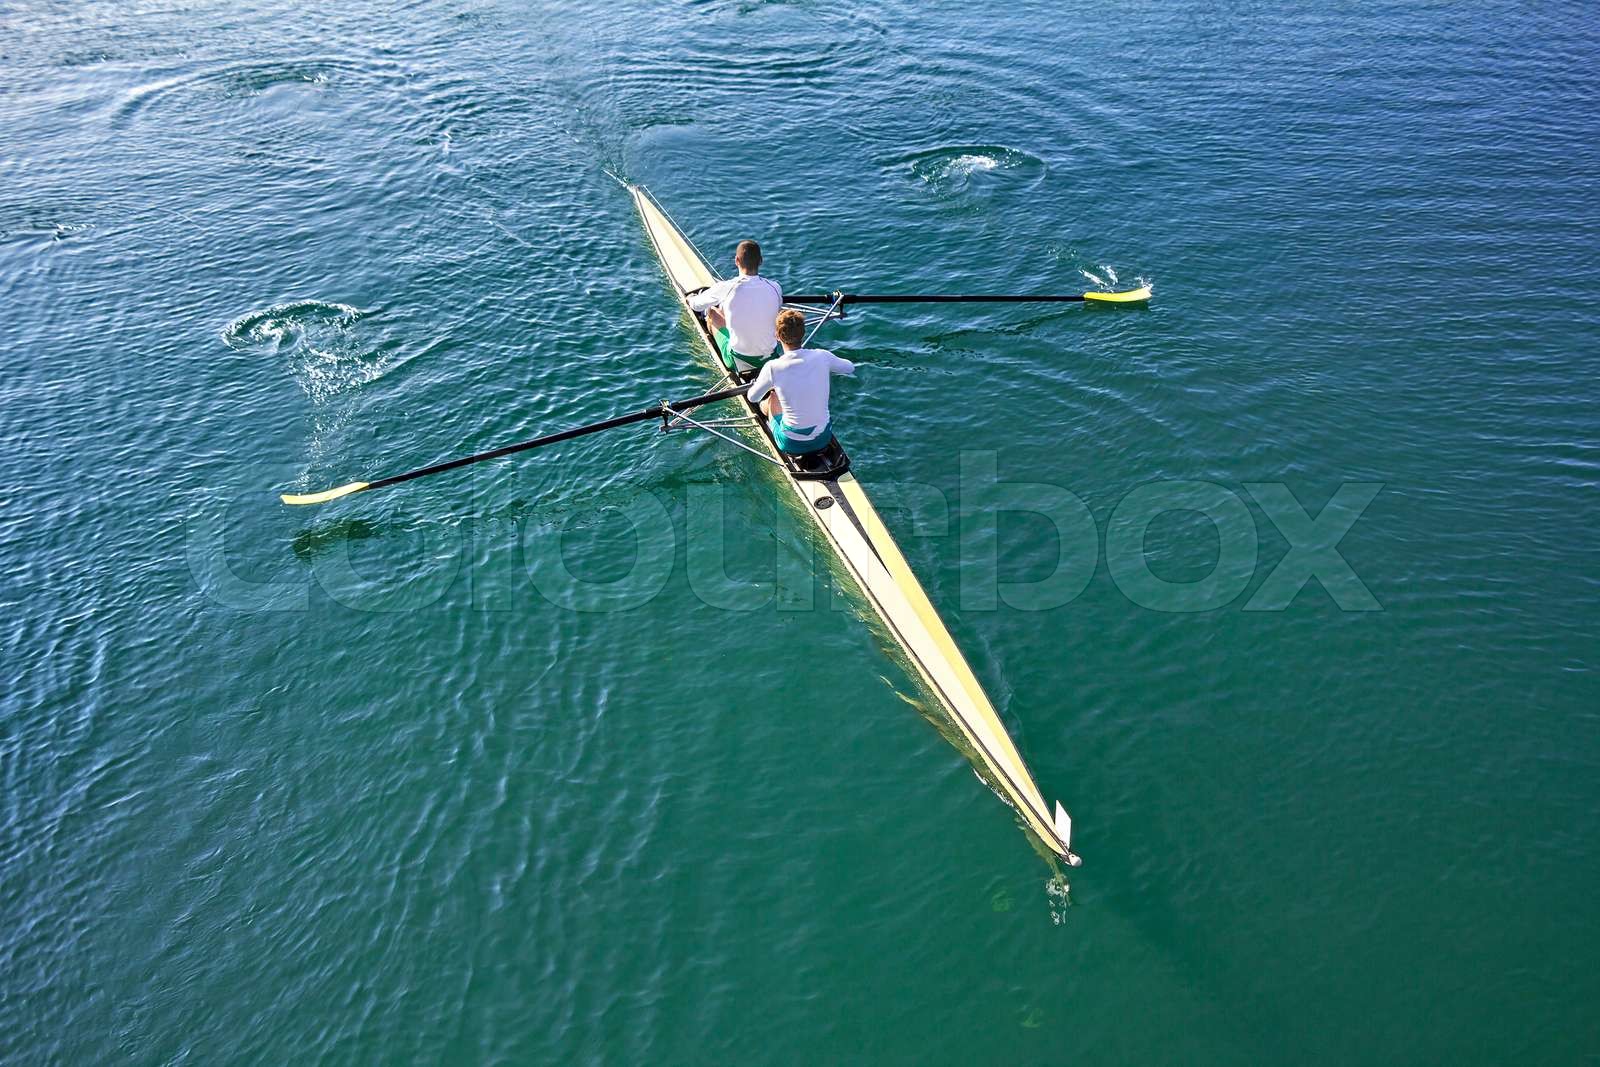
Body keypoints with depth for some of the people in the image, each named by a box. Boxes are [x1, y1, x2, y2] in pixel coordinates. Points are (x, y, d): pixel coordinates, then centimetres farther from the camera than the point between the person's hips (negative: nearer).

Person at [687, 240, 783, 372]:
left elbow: (696, 305, 0)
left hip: (738, 362, -3)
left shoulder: (726, 288, -19)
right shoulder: (775, 288, -12)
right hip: (770, 359, 3)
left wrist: (691, 299, 26)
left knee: (711, 312, 19)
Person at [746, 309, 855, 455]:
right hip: (823, 440, 2)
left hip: (792, 445, -2)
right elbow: (851, 368, 9)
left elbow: (752, 398, 1)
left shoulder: (772, 368, -18)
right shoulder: (822, 357, -12)